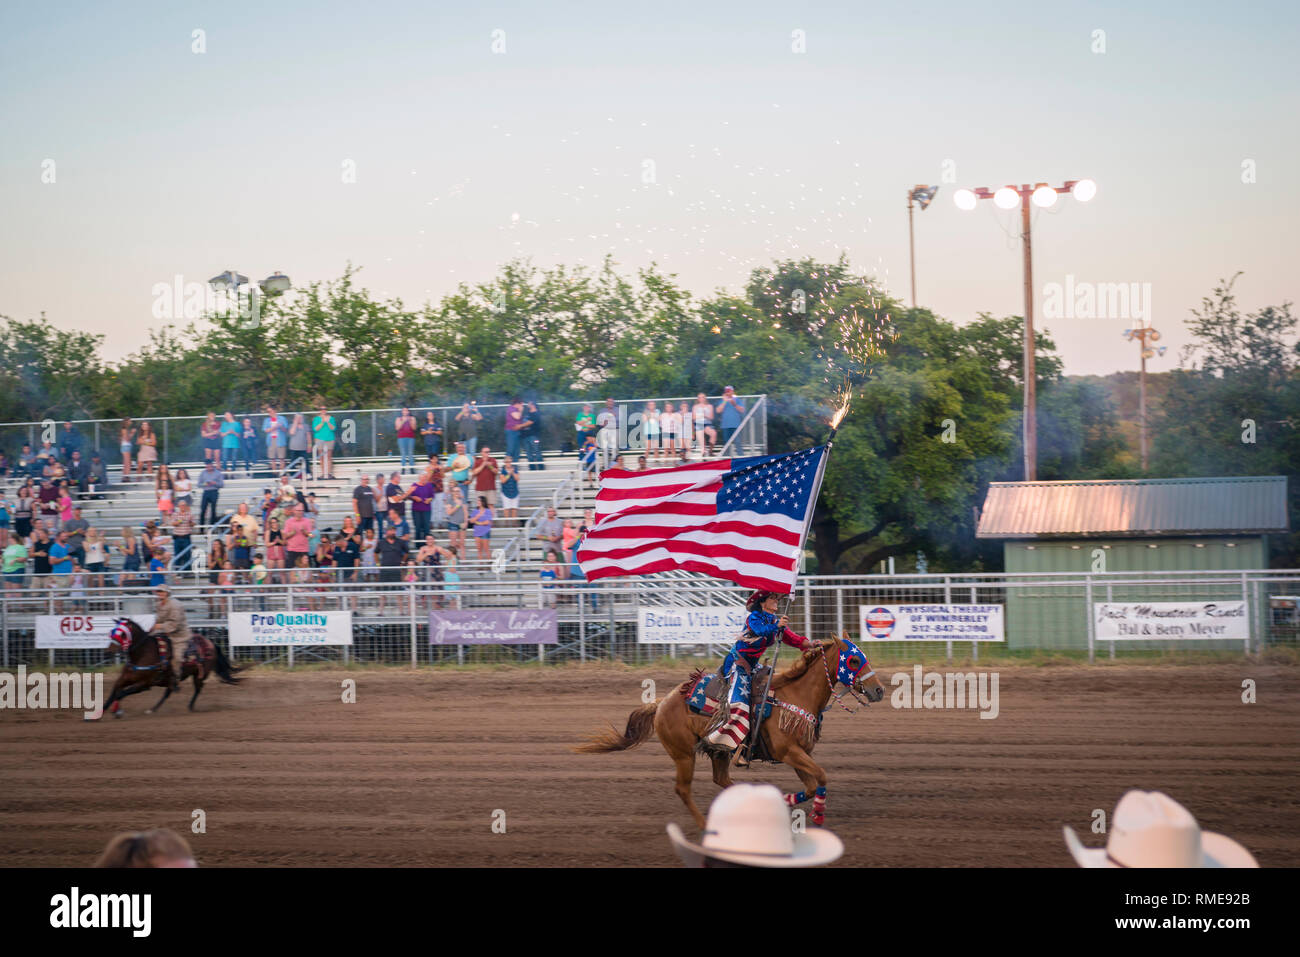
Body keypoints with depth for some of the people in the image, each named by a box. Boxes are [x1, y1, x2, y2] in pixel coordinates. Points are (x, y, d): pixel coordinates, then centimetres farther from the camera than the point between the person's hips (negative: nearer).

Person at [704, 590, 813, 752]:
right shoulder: (755, 617, -10)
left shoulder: (776, 622, 11)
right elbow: (759, 630, -32)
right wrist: (776, 626, -46)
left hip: (752, 665, 9)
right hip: (737, 661, -8)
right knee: (740, 696, -23)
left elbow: (792, 638, 1)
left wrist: (810, 644, -15)